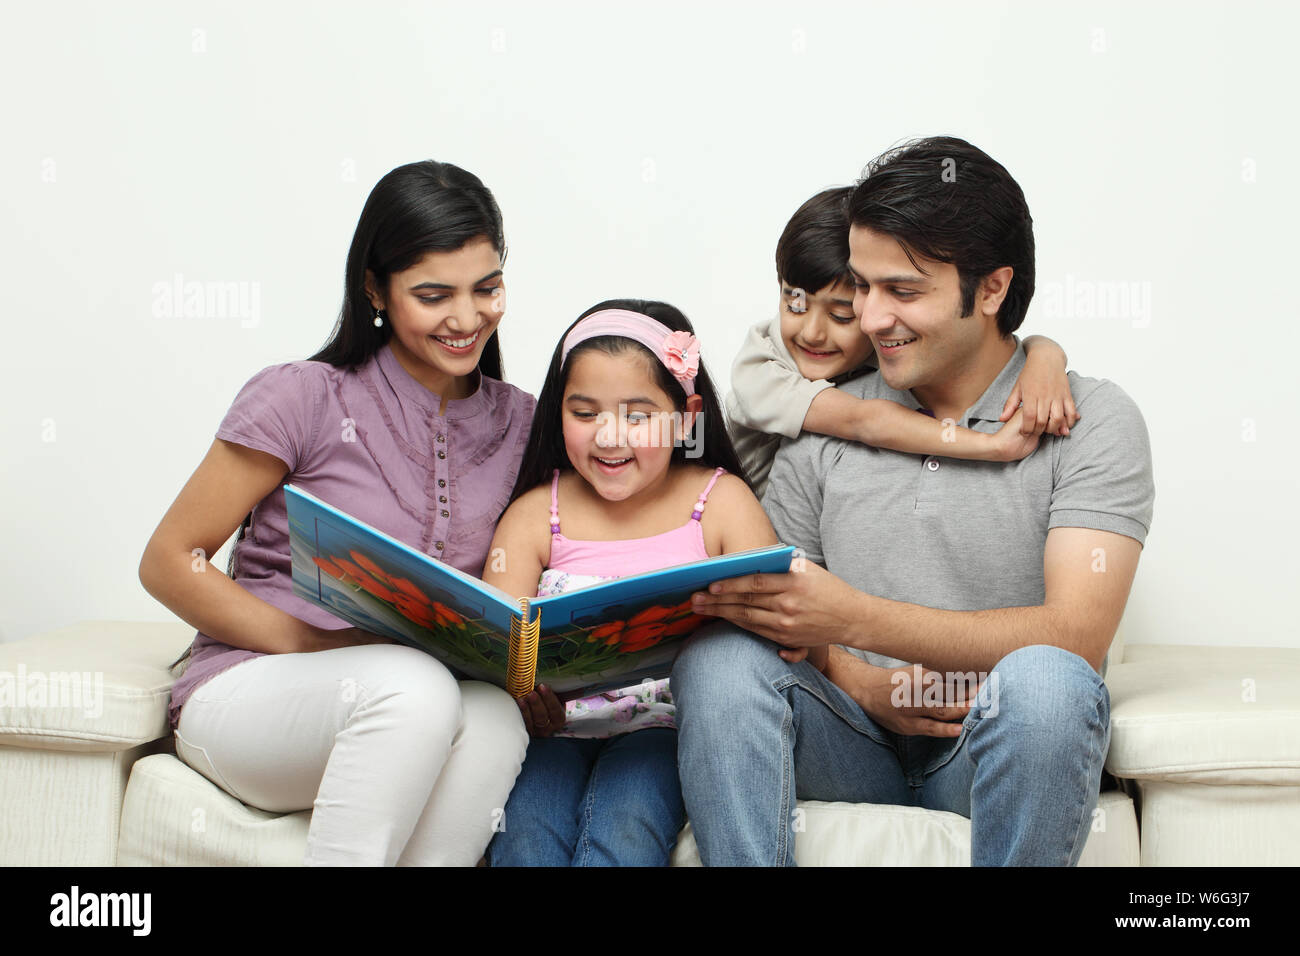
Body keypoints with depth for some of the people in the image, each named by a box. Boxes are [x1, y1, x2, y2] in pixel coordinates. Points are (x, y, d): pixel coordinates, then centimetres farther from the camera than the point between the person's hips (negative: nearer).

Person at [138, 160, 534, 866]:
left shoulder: (519, 424, 7)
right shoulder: (303, 398, -6)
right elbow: (167, 563, -4)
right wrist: (310, 645, -17)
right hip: (245, 694, -3)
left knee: (495, 718, -33)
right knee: (414, 687, -36)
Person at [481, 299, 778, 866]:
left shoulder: (721, 501, 5)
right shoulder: (536, 513, 7)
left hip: (661, 726, -1)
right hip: (556, 723, 1)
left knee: (622, 831, -30)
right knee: (525, 834, -28)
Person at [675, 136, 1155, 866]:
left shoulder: (1092, 420, -2)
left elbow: (1076, 636, -15)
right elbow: (780, 620, 9)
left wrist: (855, 619, -24)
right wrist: (861, 685, -14)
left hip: (999, 747, -2)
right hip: (854, 743, 3)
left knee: (1043, 679, -36)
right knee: (720, 655, -26)